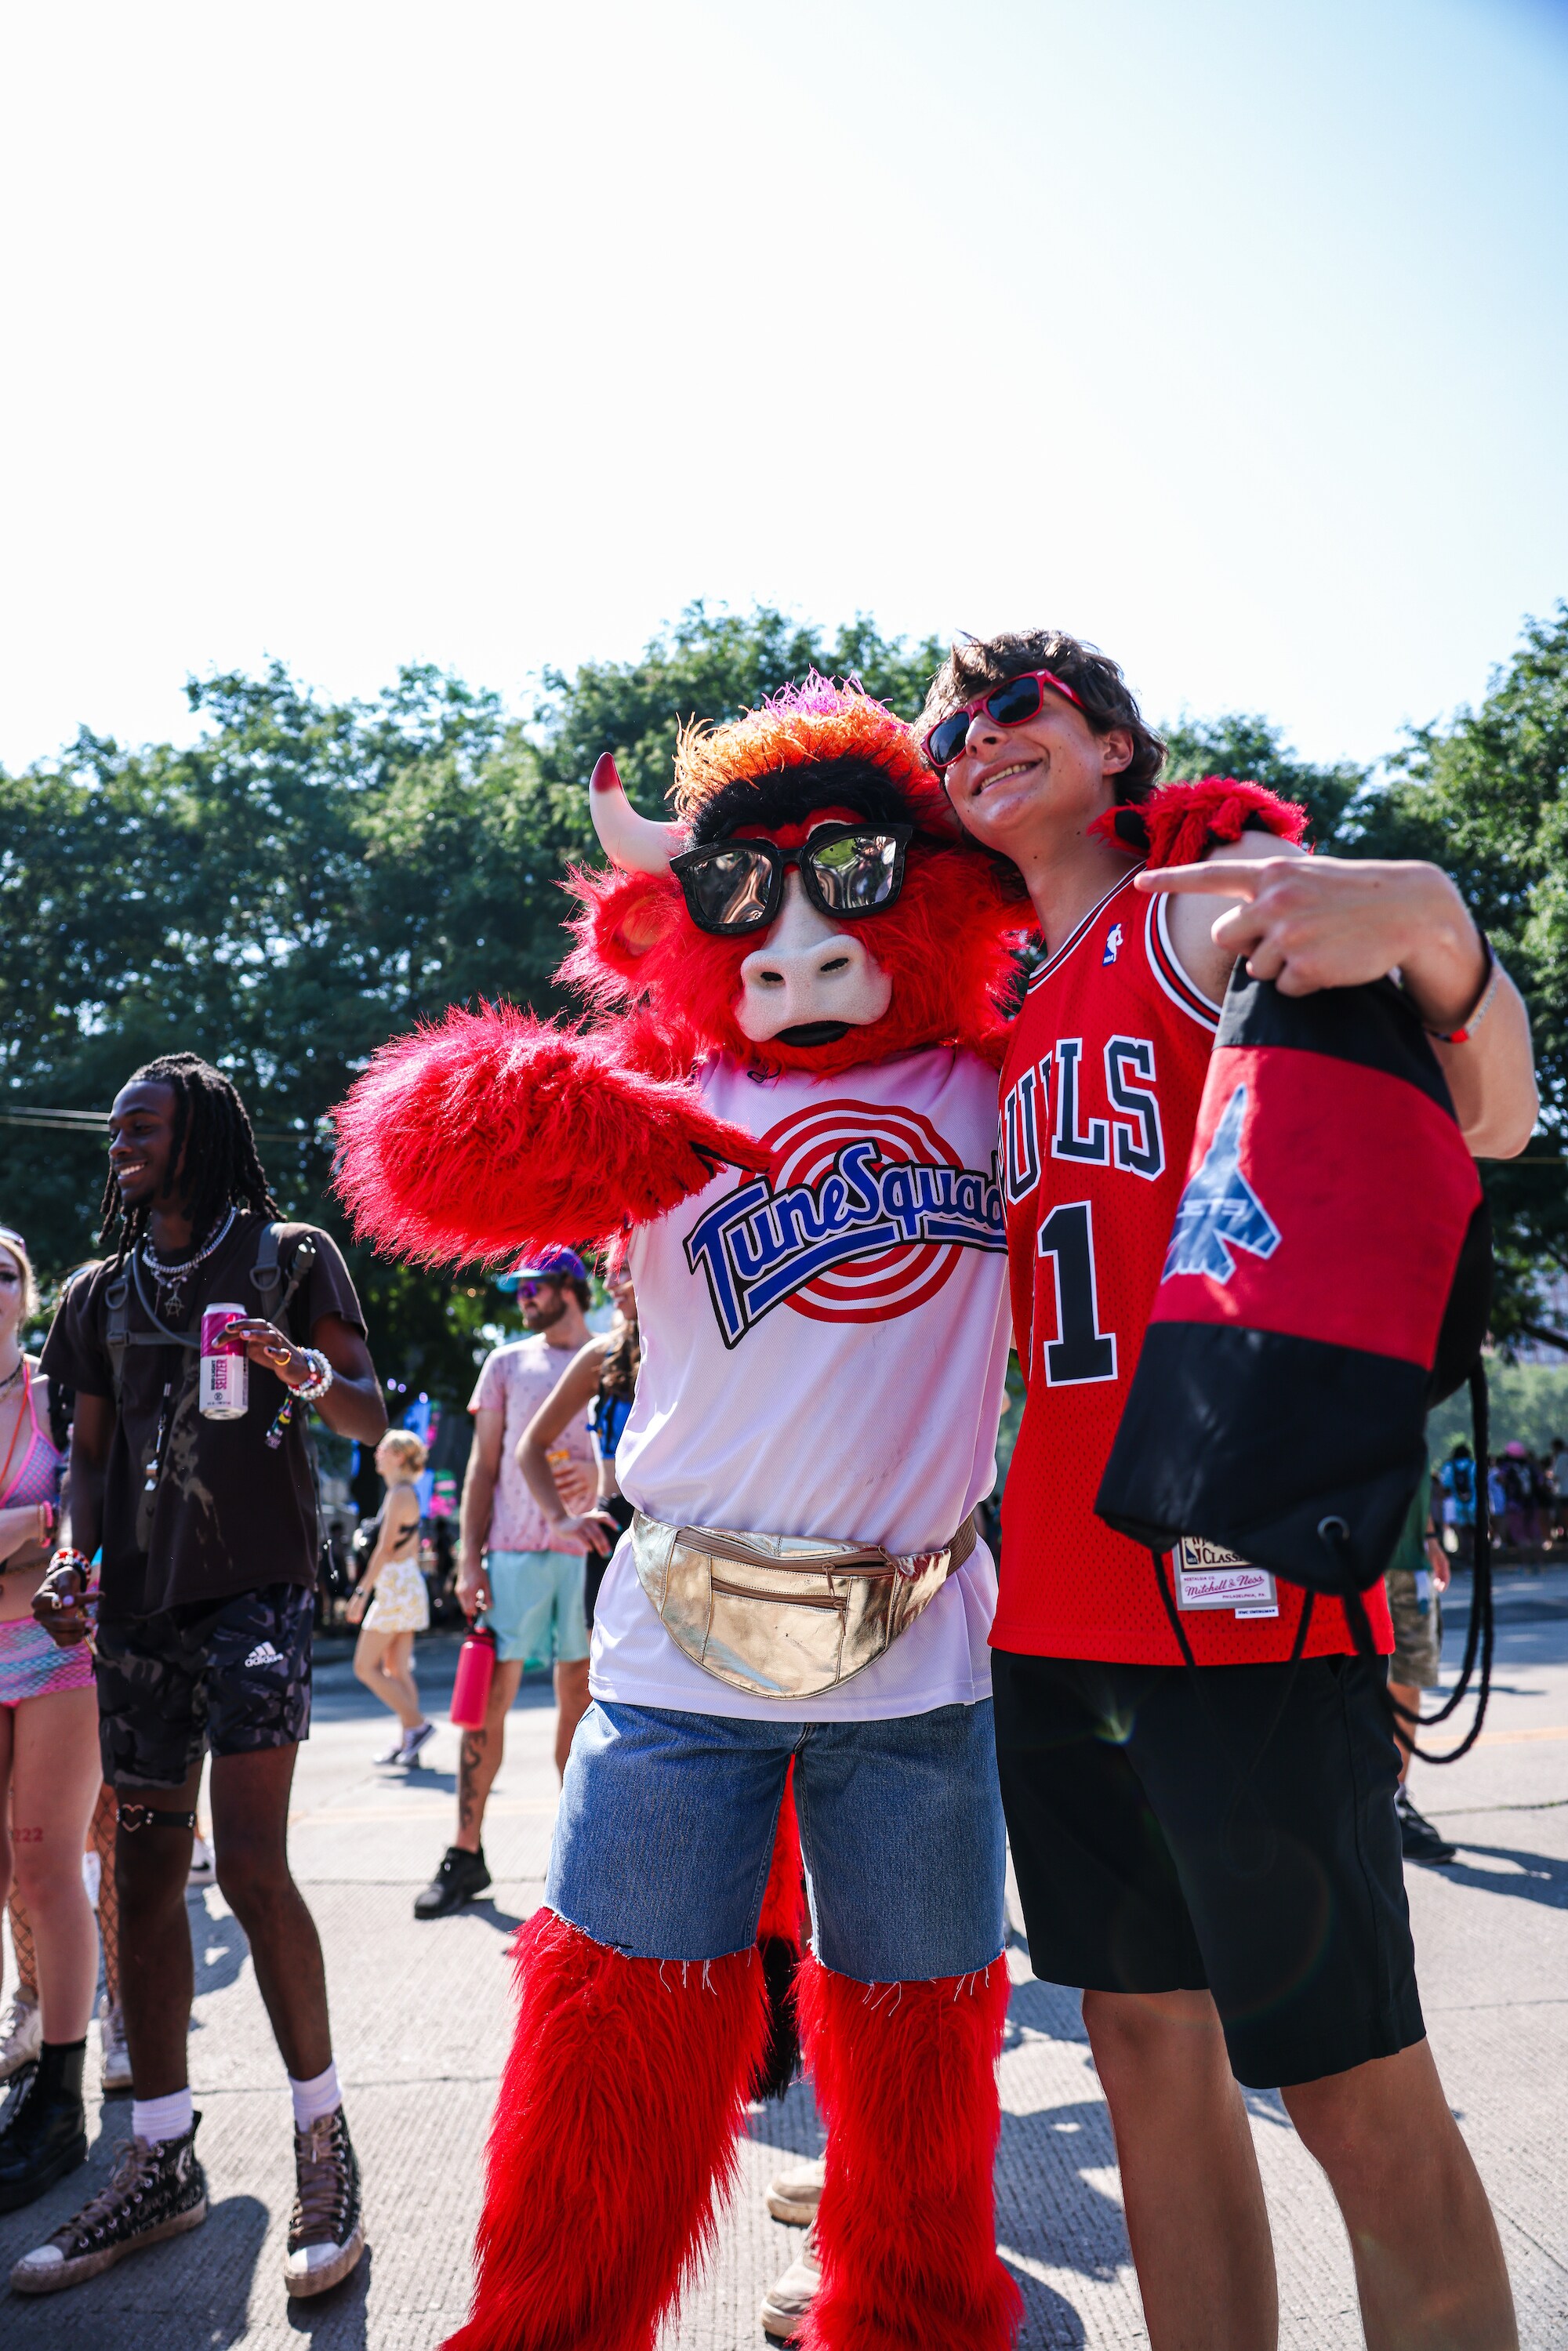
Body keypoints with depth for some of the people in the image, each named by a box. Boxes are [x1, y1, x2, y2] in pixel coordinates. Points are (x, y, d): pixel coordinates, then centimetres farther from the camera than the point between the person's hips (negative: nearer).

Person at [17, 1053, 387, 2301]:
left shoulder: (291, 1255, 2)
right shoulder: (103, 1293, 15)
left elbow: (371, 1418, 0)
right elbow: (93, 1450, 17)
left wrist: (304, 1370, -21)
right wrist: (74, 1559, 0)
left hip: (257, 1586, -5)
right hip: (141, 1602, 5)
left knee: (251, 1863, -13)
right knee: (145, 1872, 7)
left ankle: (326, 2139, 4)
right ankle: (162, 2161, 20)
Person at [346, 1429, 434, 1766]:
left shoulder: (400, 1494, -13)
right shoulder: (406, 1493, 16)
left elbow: (385, 1549, -18)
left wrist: (362, 1591, -17)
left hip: (397, 1586, -10)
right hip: (404, 1585, 10)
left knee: (365, 1666, -6)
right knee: (396, 1669, 9)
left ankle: (417, 1724, -8)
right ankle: (408, 1741, 8)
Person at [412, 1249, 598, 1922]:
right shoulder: (507, 1364, 13)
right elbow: (483, 1468, 9)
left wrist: (597, 1474, -10)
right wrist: (469, 1559, 1)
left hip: (589, 1551, -1)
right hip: (515, 1550, 1)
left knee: (580, 1702, 6)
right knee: (487, 1702, -2)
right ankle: (466, 1855, 6)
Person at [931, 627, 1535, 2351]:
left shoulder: (1215, 905, -3)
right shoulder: (1006, 1011, 16)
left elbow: (1491, 1125, -14)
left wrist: (1431, 929, -32)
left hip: (1241, 1592, -7)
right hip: (1055, 1609, 7)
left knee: (1358, 2092, 1)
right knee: (1148, 2044, 16)